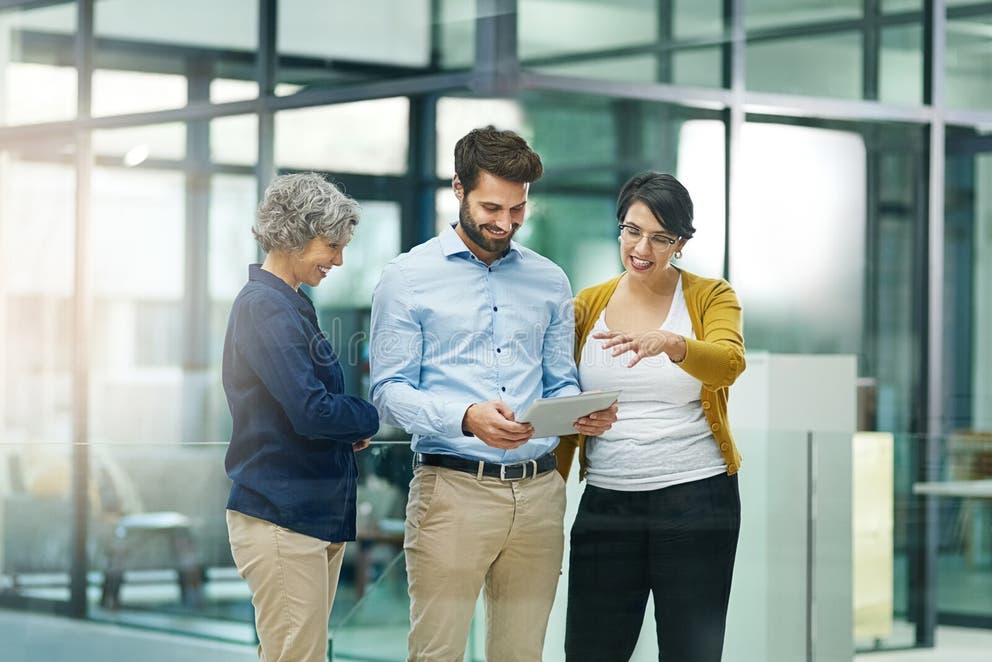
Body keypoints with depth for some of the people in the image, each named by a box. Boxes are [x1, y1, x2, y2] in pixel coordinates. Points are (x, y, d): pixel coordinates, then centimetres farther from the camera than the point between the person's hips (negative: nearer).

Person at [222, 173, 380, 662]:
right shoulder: (266, 308, -15)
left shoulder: (290, 306, 15)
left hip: (317, 514, 10)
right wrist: (371, 419, -5)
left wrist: (353, 428, -1)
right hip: (283, 520, -10)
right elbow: (311, 412, -22)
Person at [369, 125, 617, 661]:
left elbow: (561, 385, 17)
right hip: (452, 490, -4)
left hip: (537, 493, 4)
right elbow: (390, 392, -4)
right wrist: (467, 417, -21)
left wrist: (586, 415, -7)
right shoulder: (409, 277, 2)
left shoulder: (549, 281, 14)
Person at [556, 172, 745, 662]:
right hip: (606, 504, 2)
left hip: (696, 501, -2)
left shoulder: (711, 297, 1)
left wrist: (667, 342, -40)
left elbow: (728, 363, -20)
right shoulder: (588, 305, 9)